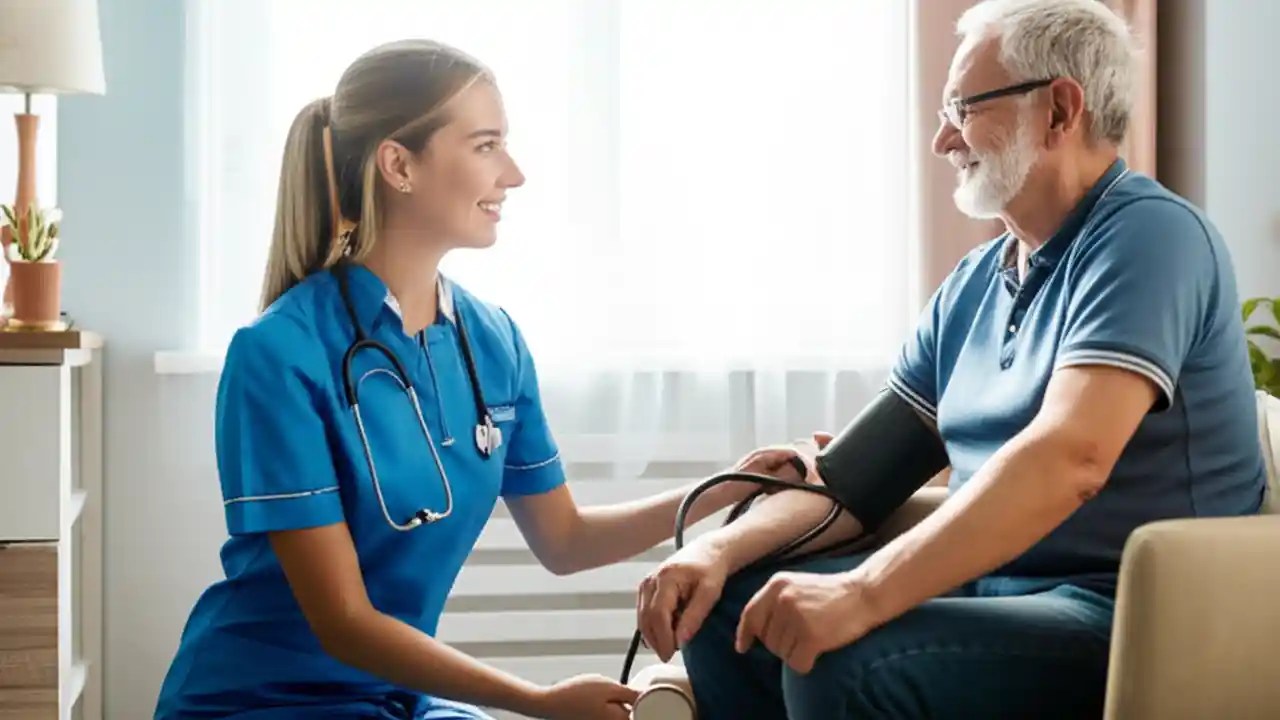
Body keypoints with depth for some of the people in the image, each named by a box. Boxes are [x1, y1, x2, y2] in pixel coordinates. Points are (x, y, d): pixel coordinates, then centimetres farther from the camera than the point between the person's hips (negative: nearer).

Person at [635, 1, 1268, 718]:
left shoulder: (1148, 233, -13)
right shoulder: (973, 284, 14)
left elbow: (1069, 459, -27)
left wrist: (864, 592, -34)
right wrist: (721, 549, -5)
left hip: (1131, 619, -8)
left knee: (846, 661, -29)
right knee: (728, 605, 1)